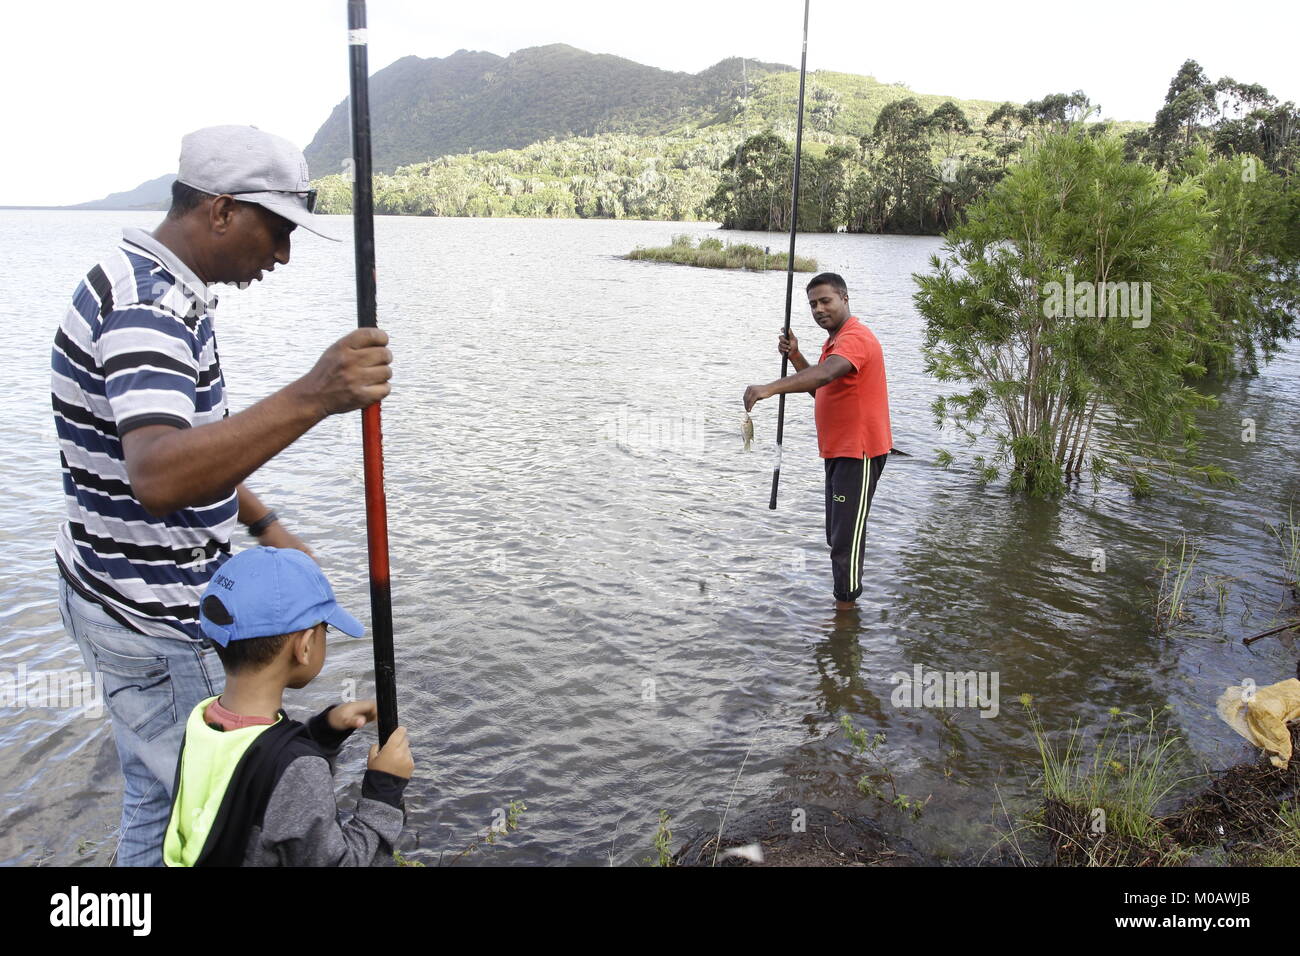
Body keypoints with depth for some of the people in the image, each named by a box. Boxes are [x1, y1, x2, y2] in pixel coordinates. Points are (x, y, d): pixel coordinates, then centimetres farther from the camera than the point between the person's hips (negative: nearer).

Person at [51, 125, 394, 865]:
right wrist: (310, 398, -53)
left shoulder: (151, 284, 8)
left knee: (157, 796, 24)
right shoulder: (147, 302, -25)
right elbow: (158, 478, -43)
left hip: (135, 598, 10)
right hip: (154, 622, -10)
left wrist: (265, 524, 13)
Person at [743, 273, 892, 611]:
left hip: (858, 452, -11)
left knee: (847, 534, -6)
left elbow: (825, 375, -37)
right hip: (839, 450, 11)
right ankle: (844, 599, 30)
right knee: (837, 534, 18)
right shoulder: (835, 341, 16)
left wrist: (770, 388, -49)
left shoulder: (855, 338, -18)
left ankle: (846, 603, 4)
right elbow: (823, 390, 17)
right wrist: (795, 357, 3)